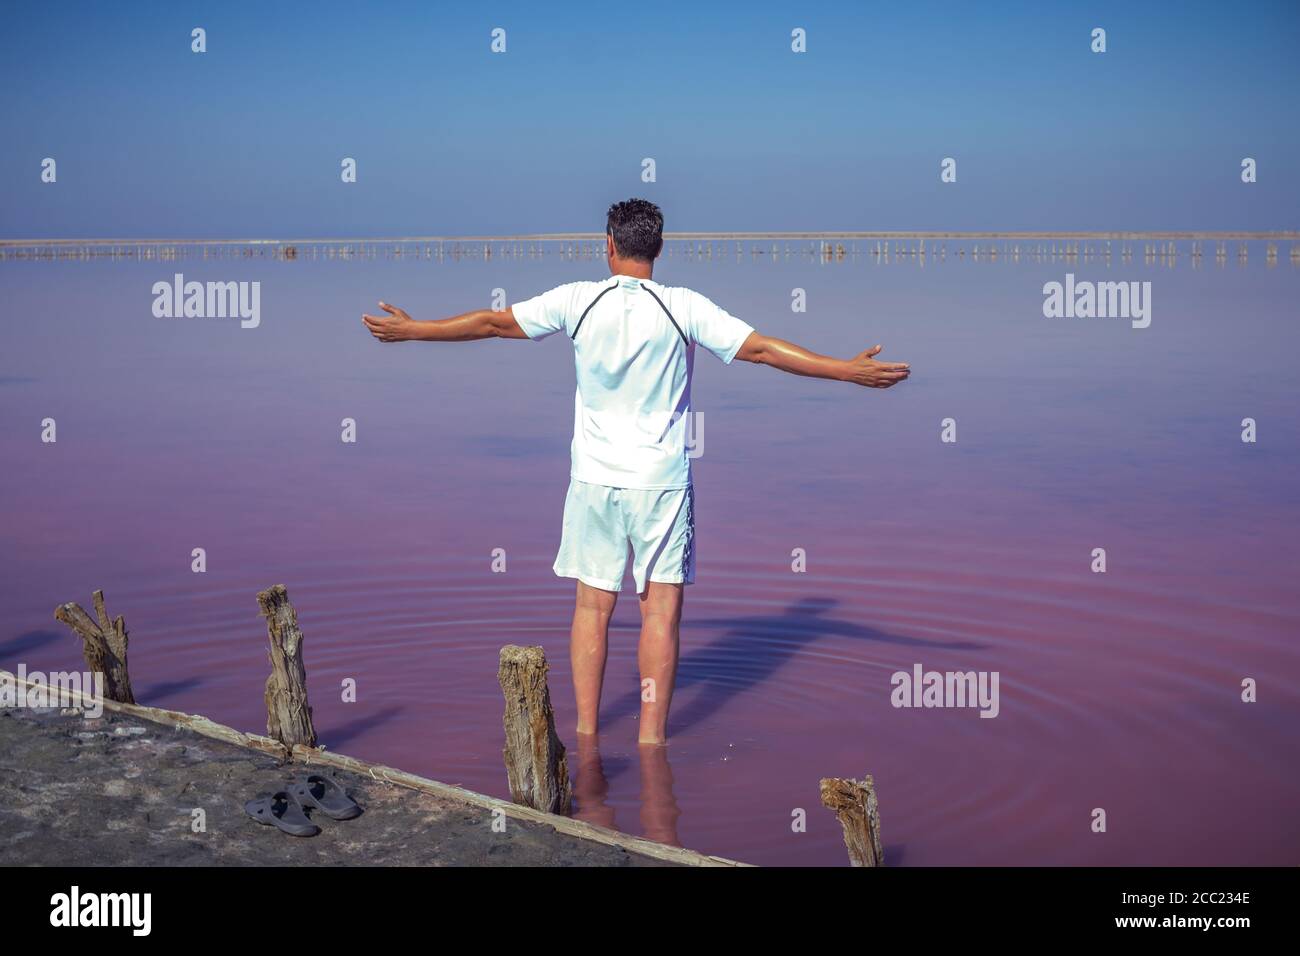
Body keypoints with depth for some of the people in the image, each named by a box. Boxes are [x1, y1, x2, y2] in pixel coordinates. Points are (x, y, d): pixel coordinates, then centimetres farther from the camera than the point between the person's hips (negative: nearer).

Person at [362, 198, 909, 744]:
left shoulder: (578, 301, -3)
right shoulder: (684, 308, -7)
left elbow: (491, 323, 5)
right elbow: (761, 349, -9)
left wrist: (411, 330, 18)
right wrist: (849, 371, -5)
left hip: (595, 478, 2)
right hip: (662, 480, -2)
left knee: (593, 606, 10)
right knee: (660, 610, 4)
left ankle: (586, 732, 15)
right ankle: (651, 737, 5)